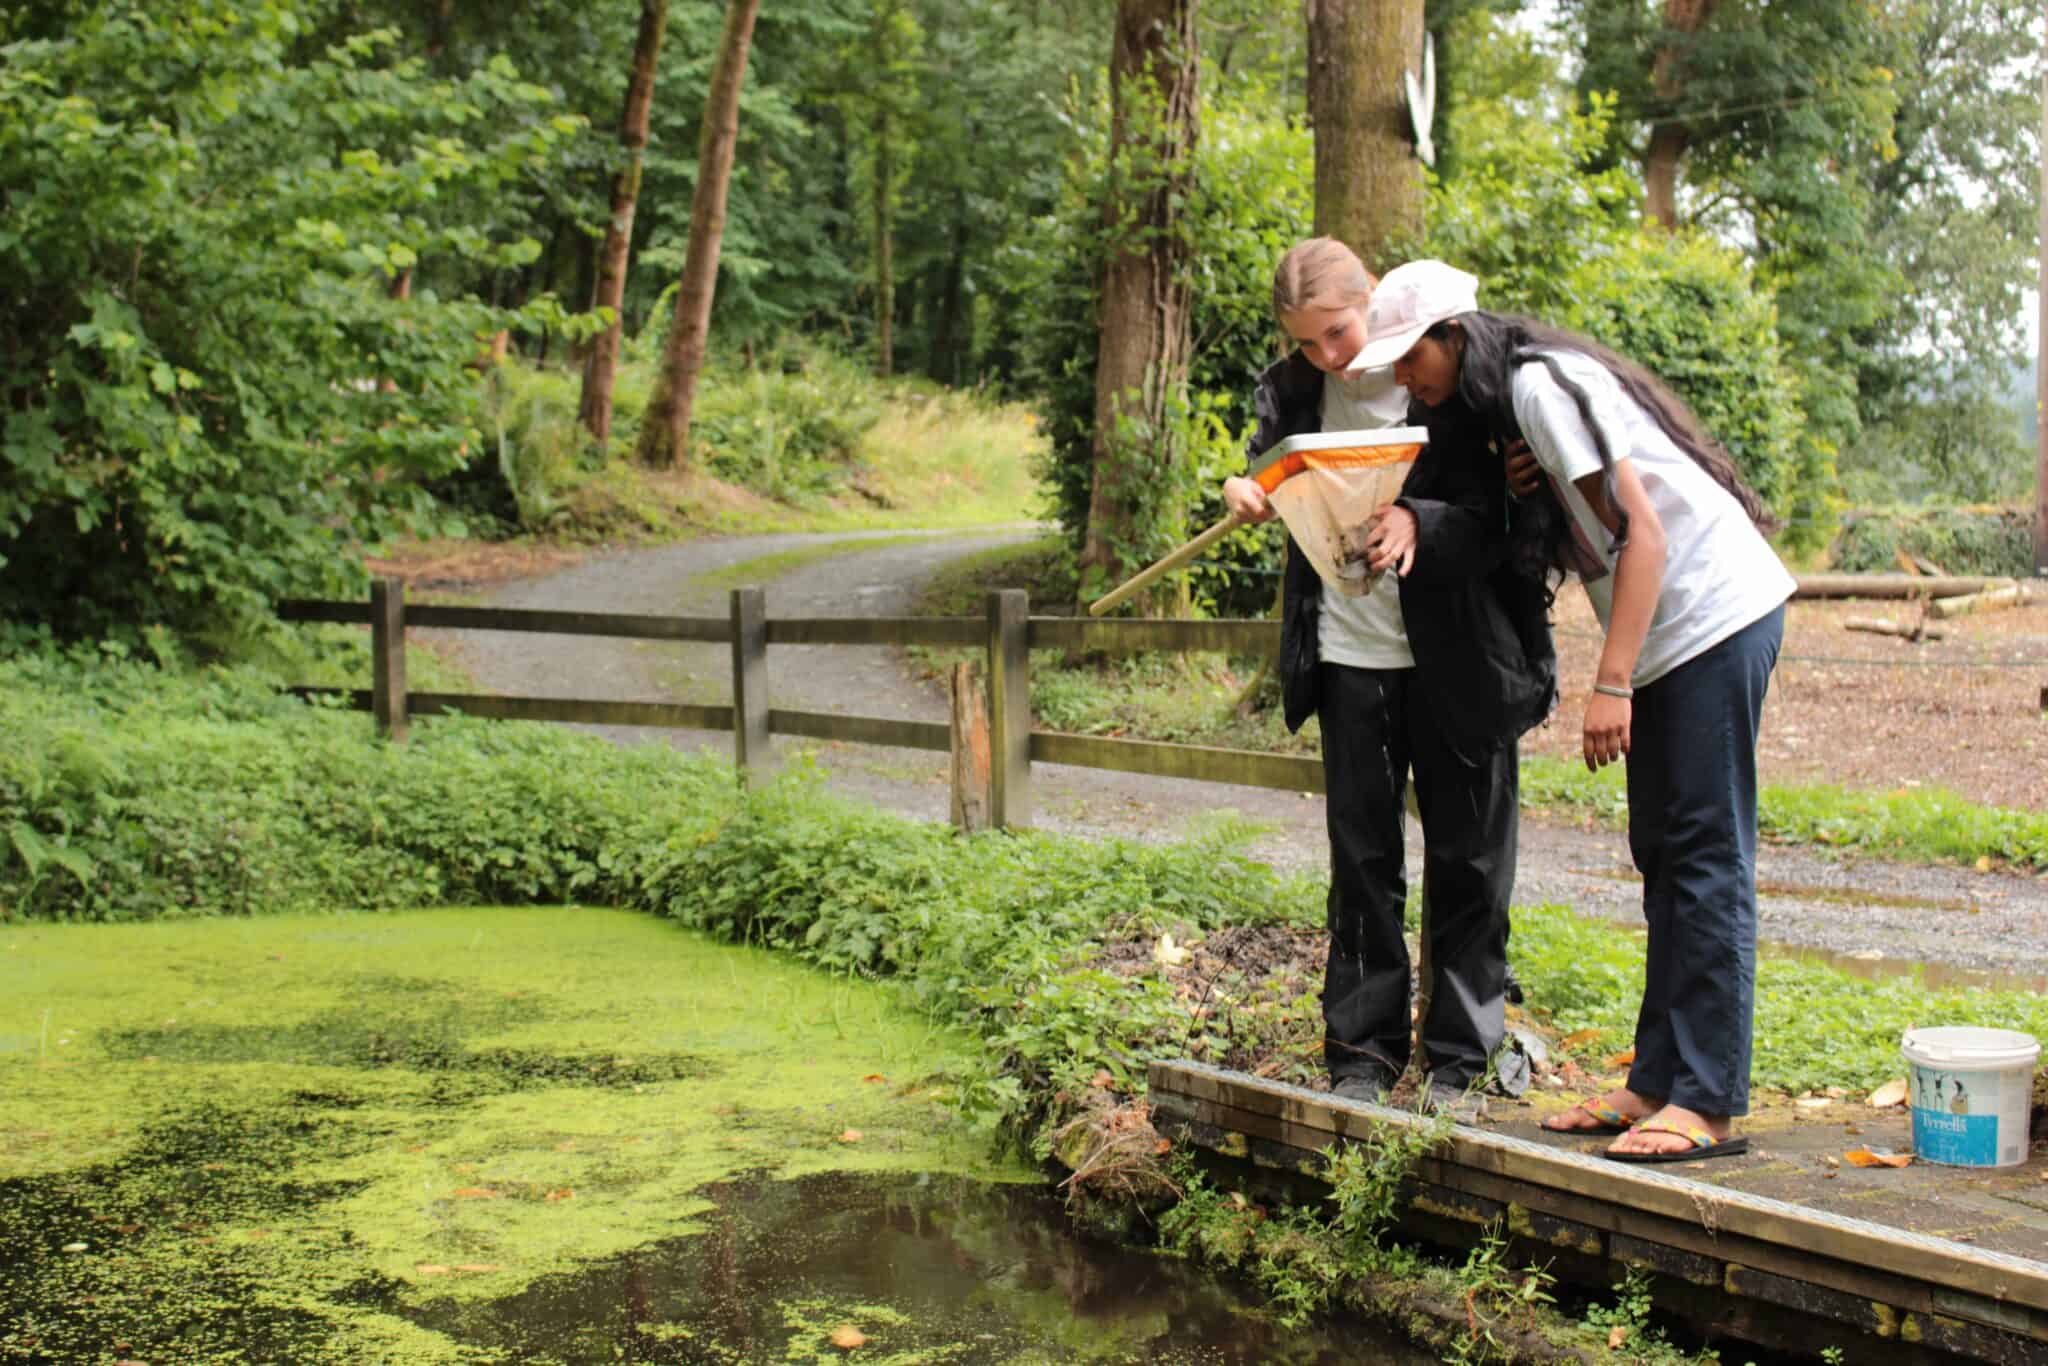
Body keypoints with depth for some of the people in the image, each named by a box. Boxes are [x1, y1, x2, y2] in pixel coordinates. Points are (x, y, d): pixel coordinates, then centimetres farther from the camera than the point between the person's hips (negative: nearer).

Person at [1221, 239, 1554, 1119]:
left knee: (1467, 857, 6)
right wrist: (1247, 496, -14)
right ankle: (1362, 1054, 18)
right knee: (1362, 857, 8)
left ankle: (1460, 1059, 17)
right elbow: (1276, 483, 9)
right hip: (1351, 651, 3)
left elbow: (1497, 511, -13)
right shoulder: (1292, 390, 1)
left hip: (1457, 656, -3)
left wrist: (1419, 524, -33)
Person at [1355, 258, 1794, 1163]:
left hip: (1714, 614, -10)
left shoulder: (1539, 384, -14)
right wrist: (1524, 493, -4)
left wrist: (1612, 683, -24)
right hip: (1669, 635, 10)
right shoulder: (1505, 406, 15)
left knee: (1706, 859, -10)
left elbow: (1643, 531, -20)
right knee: (1663, 857, 10)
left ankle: (1709, 1103, -8)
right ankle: (1657, 1081, 14)